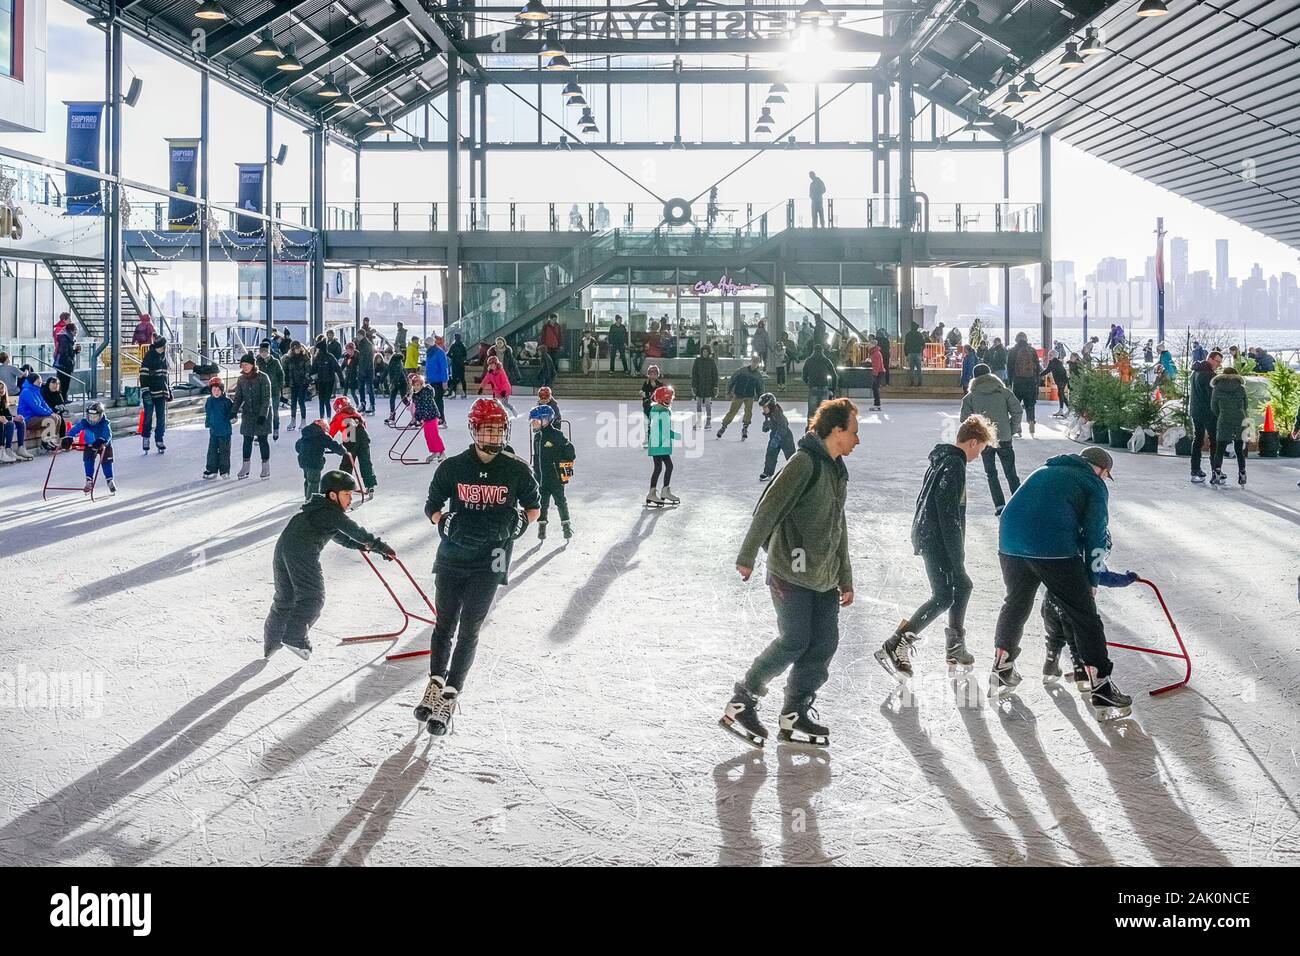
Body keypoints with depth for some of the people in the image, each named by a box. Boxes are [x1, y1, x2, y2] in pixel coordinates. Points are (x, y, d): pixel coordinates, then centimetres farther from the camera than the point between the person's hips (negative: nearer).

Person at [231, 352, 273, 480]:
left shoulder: (262, 377, -11)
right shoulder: (241, 379, 5)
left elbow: (266, 398, -14)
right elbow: (238, 397, 10)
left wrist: (263, 414, -20)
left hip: (262, 414, -5)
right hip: (247, 414, 5)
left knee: (262, 439, 0)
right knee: (247, 440, 7)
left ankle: (266, 466, 9)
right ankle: (245, 466, 13)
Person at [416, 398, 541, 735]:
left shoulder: (517, 470, -3)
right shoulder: (453, 467, -1)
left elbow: (534, 507, 11)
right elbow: (432, 506, 9)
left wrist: (517, 523, -4)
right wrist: (447, 523, -6)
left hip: (489, 563, -1)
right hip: (451, 556, 1)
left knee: (469, 629, 0)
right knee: (445, 624, 10)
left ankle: (449, 697, 6)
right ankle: (436, 683, 28)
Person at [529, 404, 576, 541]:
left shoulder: (556, 435, -13)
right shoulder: (537, 437, 9)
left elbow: (569, 449, -9)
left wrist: (568, 463, -7)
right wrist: (535, 472, 19)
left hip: (556, 475, -6)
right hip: (541, 477, 6)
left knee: (560, 501, 3)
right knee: (542, 501, 7)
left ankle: (566, 525, 15)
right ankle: (541, 526, 16)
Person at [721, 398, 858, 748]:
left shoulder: (837, 471, 18)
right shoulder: (805, 462, -12)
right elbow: (768, 508, -17)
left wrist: (845, 579, 25)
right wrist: (747, 556, -19)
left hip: (823, 576, 9)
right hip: (791, 571, -9)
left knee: (825, 643, 2)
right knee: (794, 641, -9)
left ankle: (795, 715, 13)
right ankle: (741, 703, 5)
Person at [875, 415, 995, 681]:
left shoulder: (941, 459, 16)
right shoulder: (955, 465, -16)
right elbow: (949, 514, -22)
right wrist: (957, 556, -20)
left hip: (926, 536, 11)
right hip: (937, 540, -10)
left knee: (963, 586, 20)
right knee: (943, 597, -11)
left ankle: (954, 649, 28)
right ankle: (894, 647, -16)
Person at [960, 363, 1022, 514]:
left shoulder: (970, 397, -1)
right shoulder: (1004, 392, 2)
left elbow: (965, 419, -5)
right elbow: (1017, 411, -3)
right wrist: (1012, 430, 7)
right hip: (1004, 438, 1)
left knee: (991, 473, 10)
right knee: (1011, 472, 11)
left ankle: (999, 505, 0)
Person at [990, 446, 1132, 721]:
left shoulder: (1043, 472, 30)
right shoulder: (1094, 484, 12)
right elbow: (1095, 536, 4)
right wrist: (1091, 582, 11)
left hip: (1010, 545, 6)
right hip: (1055, 550, -6)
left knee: (1016, 604, 27)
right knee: (1084, 616, 4)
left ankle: (1001, 672, 37)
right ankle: (1101, 691, 3)